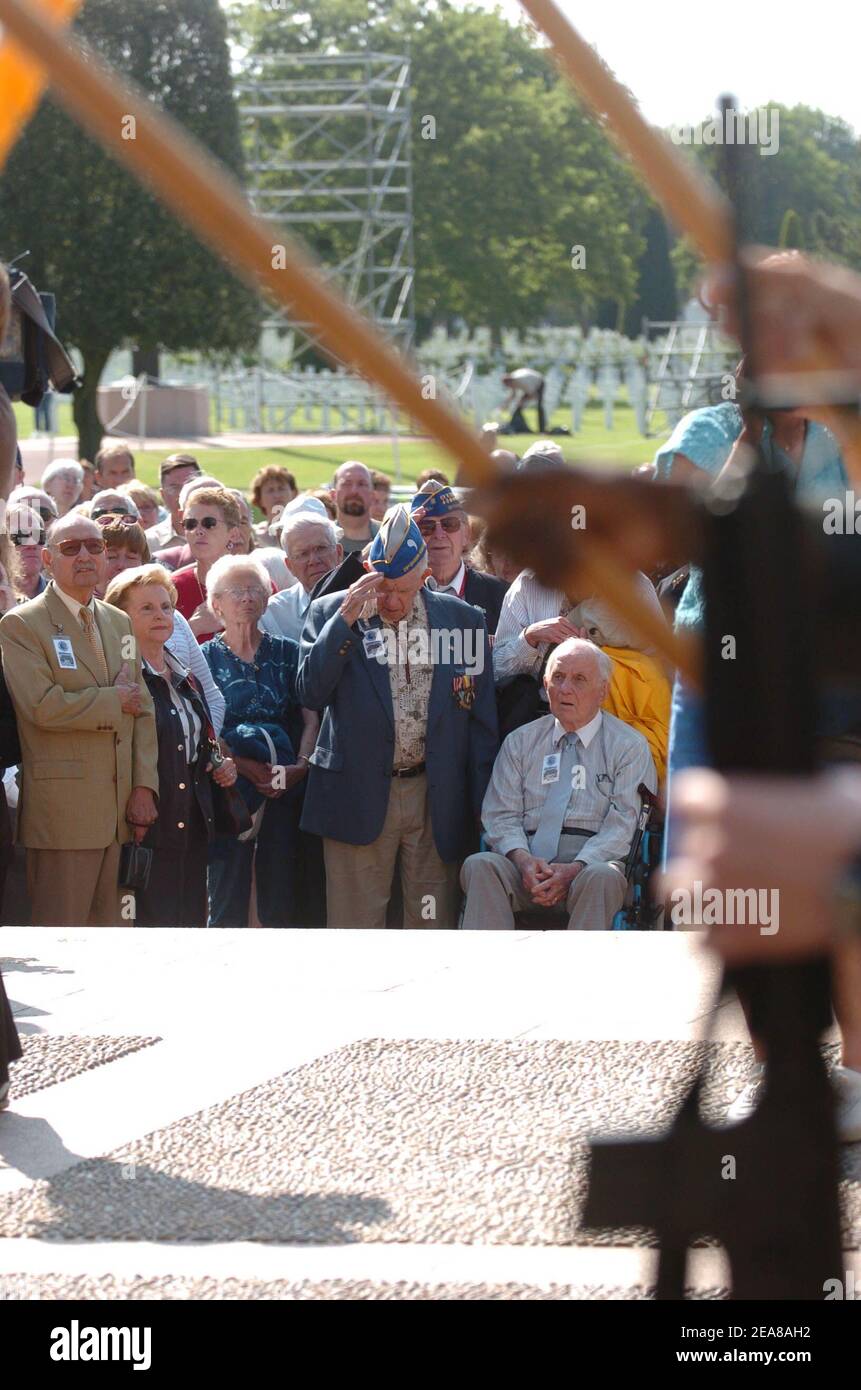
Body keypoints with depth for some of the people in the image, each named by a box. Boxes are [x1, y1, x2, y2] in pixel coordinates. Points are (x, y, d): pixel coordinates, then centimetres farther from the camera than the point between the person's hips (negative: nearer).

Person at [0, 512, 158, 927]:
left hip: (121, 811, 7)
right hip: (63, 811, -7)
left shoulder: (119, 623, 17)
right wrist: (113, 701, -8)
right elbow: (42, 706, -19)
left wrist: (144, 787, 4)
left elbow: (142, 710, 14)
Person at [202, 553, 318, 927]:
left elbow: (311, 717, 5)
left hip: (285, 791, 2)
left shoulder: (287, 653, 12)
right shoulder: (206, 658, 7)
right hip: (229, 789, -2)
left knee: (281, 902, 1)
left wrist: (301, 766, -12)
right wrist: (244, 766, -14)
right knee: (227, 900, -4)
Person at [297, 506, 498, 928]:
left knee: (433, 925, 5)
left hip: (437, 799, 1)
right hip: (358, 797, -1)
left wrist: (483, 807, 5)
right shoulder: (331, 614, 2)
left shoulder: (463, 620, 6)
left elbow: (481, 721, 8)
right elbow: (312, 693, -9)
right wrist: (345, 619, -17)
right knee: (355, 925, 1)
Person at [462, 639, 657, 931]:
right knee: (480, 865, -29)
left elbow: (624, 824, -2)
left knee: (600, 876, -38)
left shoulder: (629, 747, 9)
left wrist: (576, 869, -19)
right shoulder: (520, 742, 19)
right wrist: (522, 859, -13)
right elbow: (500, 815, 10)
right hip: (527, 859, 3)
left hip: (593, 862, -3)